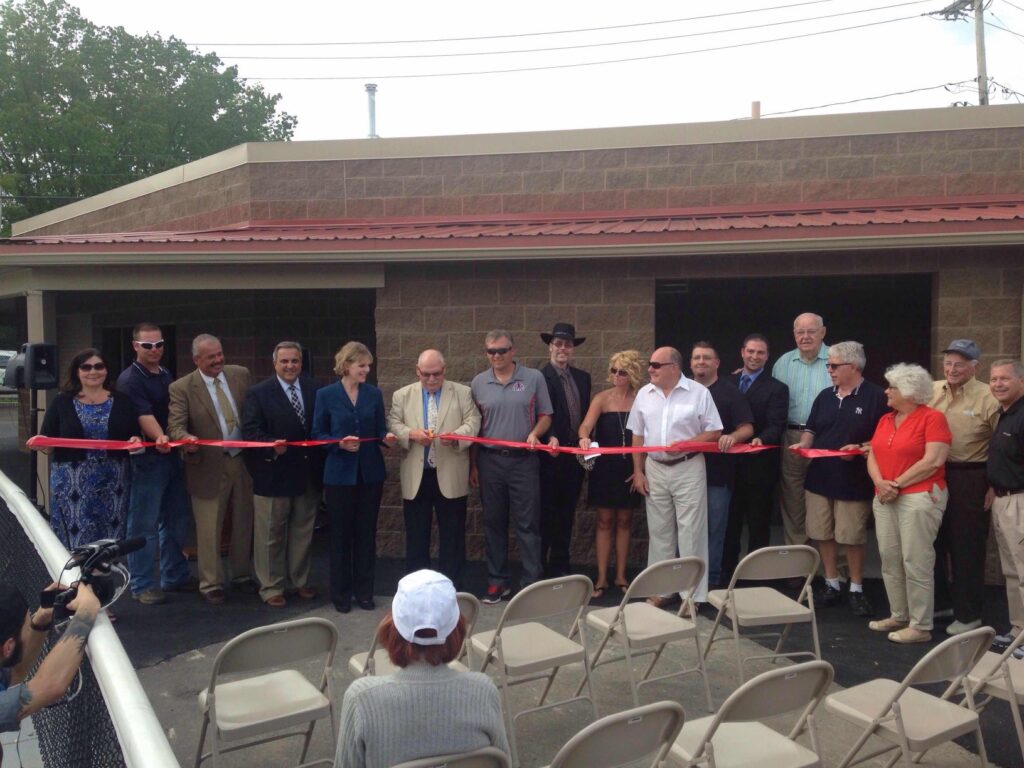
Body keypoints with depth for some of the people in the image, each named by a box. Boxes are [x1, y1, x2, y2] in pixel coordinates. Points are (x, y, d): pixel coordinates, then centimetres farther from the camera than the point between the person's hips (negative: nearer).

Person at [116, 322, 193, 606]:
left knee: (176, 520, 14)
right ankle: (142, 585, 10)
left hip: (172, 455, 8)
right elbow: (144, 414, -24)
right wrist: (159, 438, -40)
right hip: (146, 458, -8)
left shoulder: (167, 375, 14)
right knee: (144, 524, 0)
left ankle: (174, 576, 26)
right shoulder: (130, 379, -10)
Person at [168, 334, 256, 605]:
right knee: (209, 530, 5)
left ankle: (242, 575, 32)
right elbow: (175, 425, -15)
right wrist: (186, 438, -38)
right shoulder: (181, 388, -8)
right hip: (209, 466, -4)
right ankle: (211, 584, 20)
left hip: (243, 461, 4)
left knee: (244, 524, 15)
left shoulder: (241, 374, 3)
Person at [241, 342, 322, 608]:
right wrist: (271, 445, -30)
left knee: (302, 532, 15)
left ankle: (298, 581, 30)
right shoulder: (258, 393, -5)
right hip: (273, 475, -4)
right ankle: (271, 587, 18)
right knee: (270, 535, 5)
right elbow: (250, 430, -12)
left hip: (308, 474, 4)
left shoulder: (314, 390, 7)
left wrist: (320, 465, -3)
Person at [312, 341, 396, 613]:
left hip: (370, 473, 3)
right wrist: (340, 443, -19)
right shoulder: (325, 395, -3)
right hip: (340, 474, -2)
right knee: (341, 534, 6)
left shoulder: (374, 394, 5)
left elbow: (381, 430, 7)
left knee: (366, 533, 9)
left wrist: (387, 437, -15)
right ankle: (341, 593, 18)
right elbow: (318, 434, -2)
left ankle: (364, 591, 21)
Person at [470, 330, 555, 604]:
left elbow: (545, 416, 5)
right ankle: (497, 582, 20)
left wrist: (535, 433, -16)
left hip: (524, 460, -2)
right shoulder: (478, 383, 6)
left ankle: (532, 583, 6)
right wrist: (473, 465, 8)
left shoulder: (534, 378, 0)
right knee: (494, 523, 9)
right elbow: (474, 426, 10)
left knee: (528, 524, -1)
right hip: (490, 461, 2)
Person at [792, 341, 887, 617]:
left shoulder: (876, 397, -8)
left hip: (853, 481, -6)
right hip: (820, 477, 6)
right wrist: (802, 444, -3)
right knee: (823, 534, 10)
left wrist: (861, 448, -23)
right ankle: (831, 585, 24)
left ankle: (856, 589, 19)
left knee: (853, 537, 4)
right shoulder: (825, 396, 11)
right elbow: (811, 429, 17)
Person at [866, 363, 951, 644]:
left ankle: (921, 626, 4)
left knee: (915, 563, -5)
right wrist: (880, 483, -7)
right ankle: (898, 616, 22)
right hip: (885, 498, 7)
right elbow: (873, 456, 12)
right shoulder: (885, 419, 16)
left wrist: (897, 484, -13)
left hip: (919, 497, -7)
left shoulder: (932, 418, -7)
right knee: (889, 559, 9)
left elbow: (932, 462, -15)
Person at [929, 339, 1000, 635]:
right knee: (935, 541, 15)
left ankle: (968, 614, 19)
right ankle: (939, 602, 32)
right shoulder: (931, 392, 4)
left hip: (969, 479, -5)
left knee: (966, 547, 5)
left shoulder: (988, 399, -10)